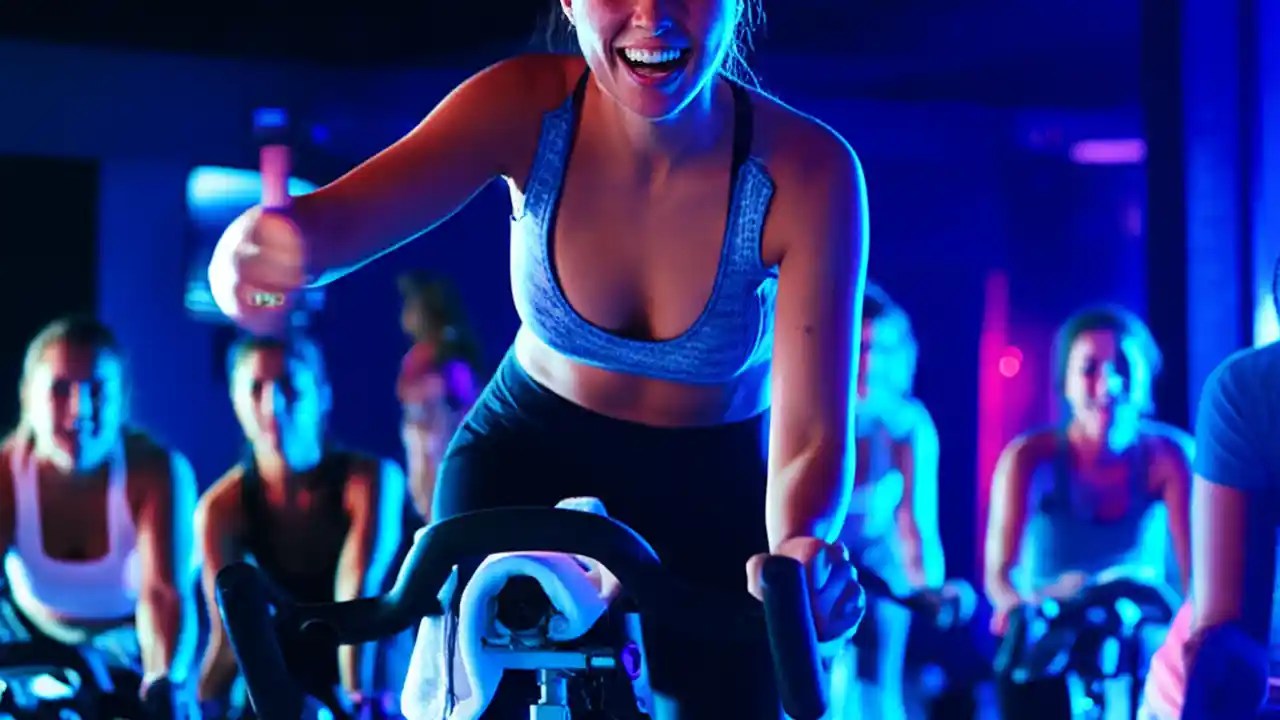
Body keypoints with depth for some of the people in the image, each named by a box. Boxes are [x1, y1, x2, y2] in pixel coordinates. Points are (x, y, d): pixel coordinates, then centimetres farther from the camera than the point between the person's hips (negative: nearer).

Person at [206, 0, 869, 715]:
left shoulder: (807, 170, -27)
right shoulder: (527, 107, -24)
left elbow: (812, 434, -28)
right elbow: (345, 213, -40)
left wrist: (802, 548, -51)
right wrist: (271, 248, -65)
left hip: (714, 494, 0)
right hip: (526, 461, 0)